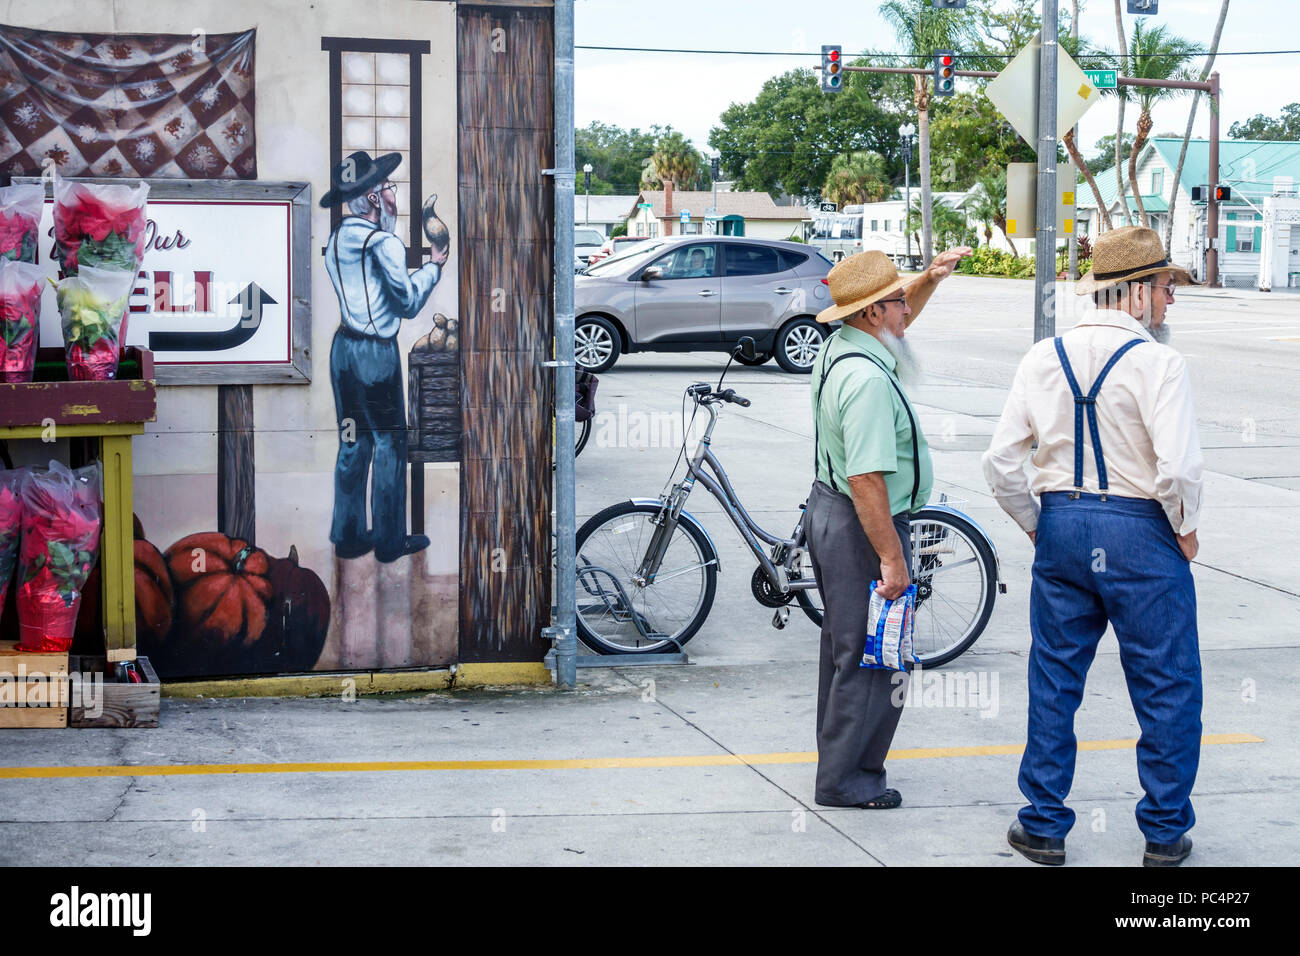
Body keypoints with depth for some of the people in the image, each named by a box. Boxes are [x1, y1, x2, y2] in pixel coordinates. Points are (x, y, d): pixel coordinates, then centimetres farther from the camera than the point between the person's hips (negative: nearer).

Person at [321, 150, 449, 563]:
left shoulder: (335, 242, 8)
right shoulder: (383, 244, -15)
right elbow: (408, 302, -12)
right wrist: (432, 267, 2)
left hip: (343, 347, 7)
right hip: (377, 354, -7)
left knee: (351, 443, 13)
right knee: (388, 444, 3)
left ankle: (348, 535, 18)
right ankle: (390, 540, 10)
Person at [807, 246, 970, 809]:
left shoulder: (839, 345, 4)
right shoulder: (867, 378, -26)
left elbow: (896, 319, 28)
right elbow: (866, 479, -29)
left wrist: (931, 279, 13)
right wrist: (892, 557, -26)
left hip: (828, 509, 11)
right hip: (862, 528, -11)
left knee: (845, 646, 22)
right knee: (872, 657, -1)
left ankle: (838, 755, 34)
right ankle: (845, 779, 8)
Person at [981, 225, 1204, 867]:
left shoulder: (1044, 358, 3)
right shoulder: (1155, 361, -14)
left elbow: (1001, 463, 2)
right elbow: (1179, 468, -22)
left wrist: (1037, 527, 13)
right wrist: (1186, 530, -5)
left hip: (1060, 527, 5)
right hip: (1140, 532, -5)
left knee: (1053, 679, 14)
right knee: (1167, 687, 8)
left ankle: (1043, 825, 21)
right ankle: (1165, 832, 15)